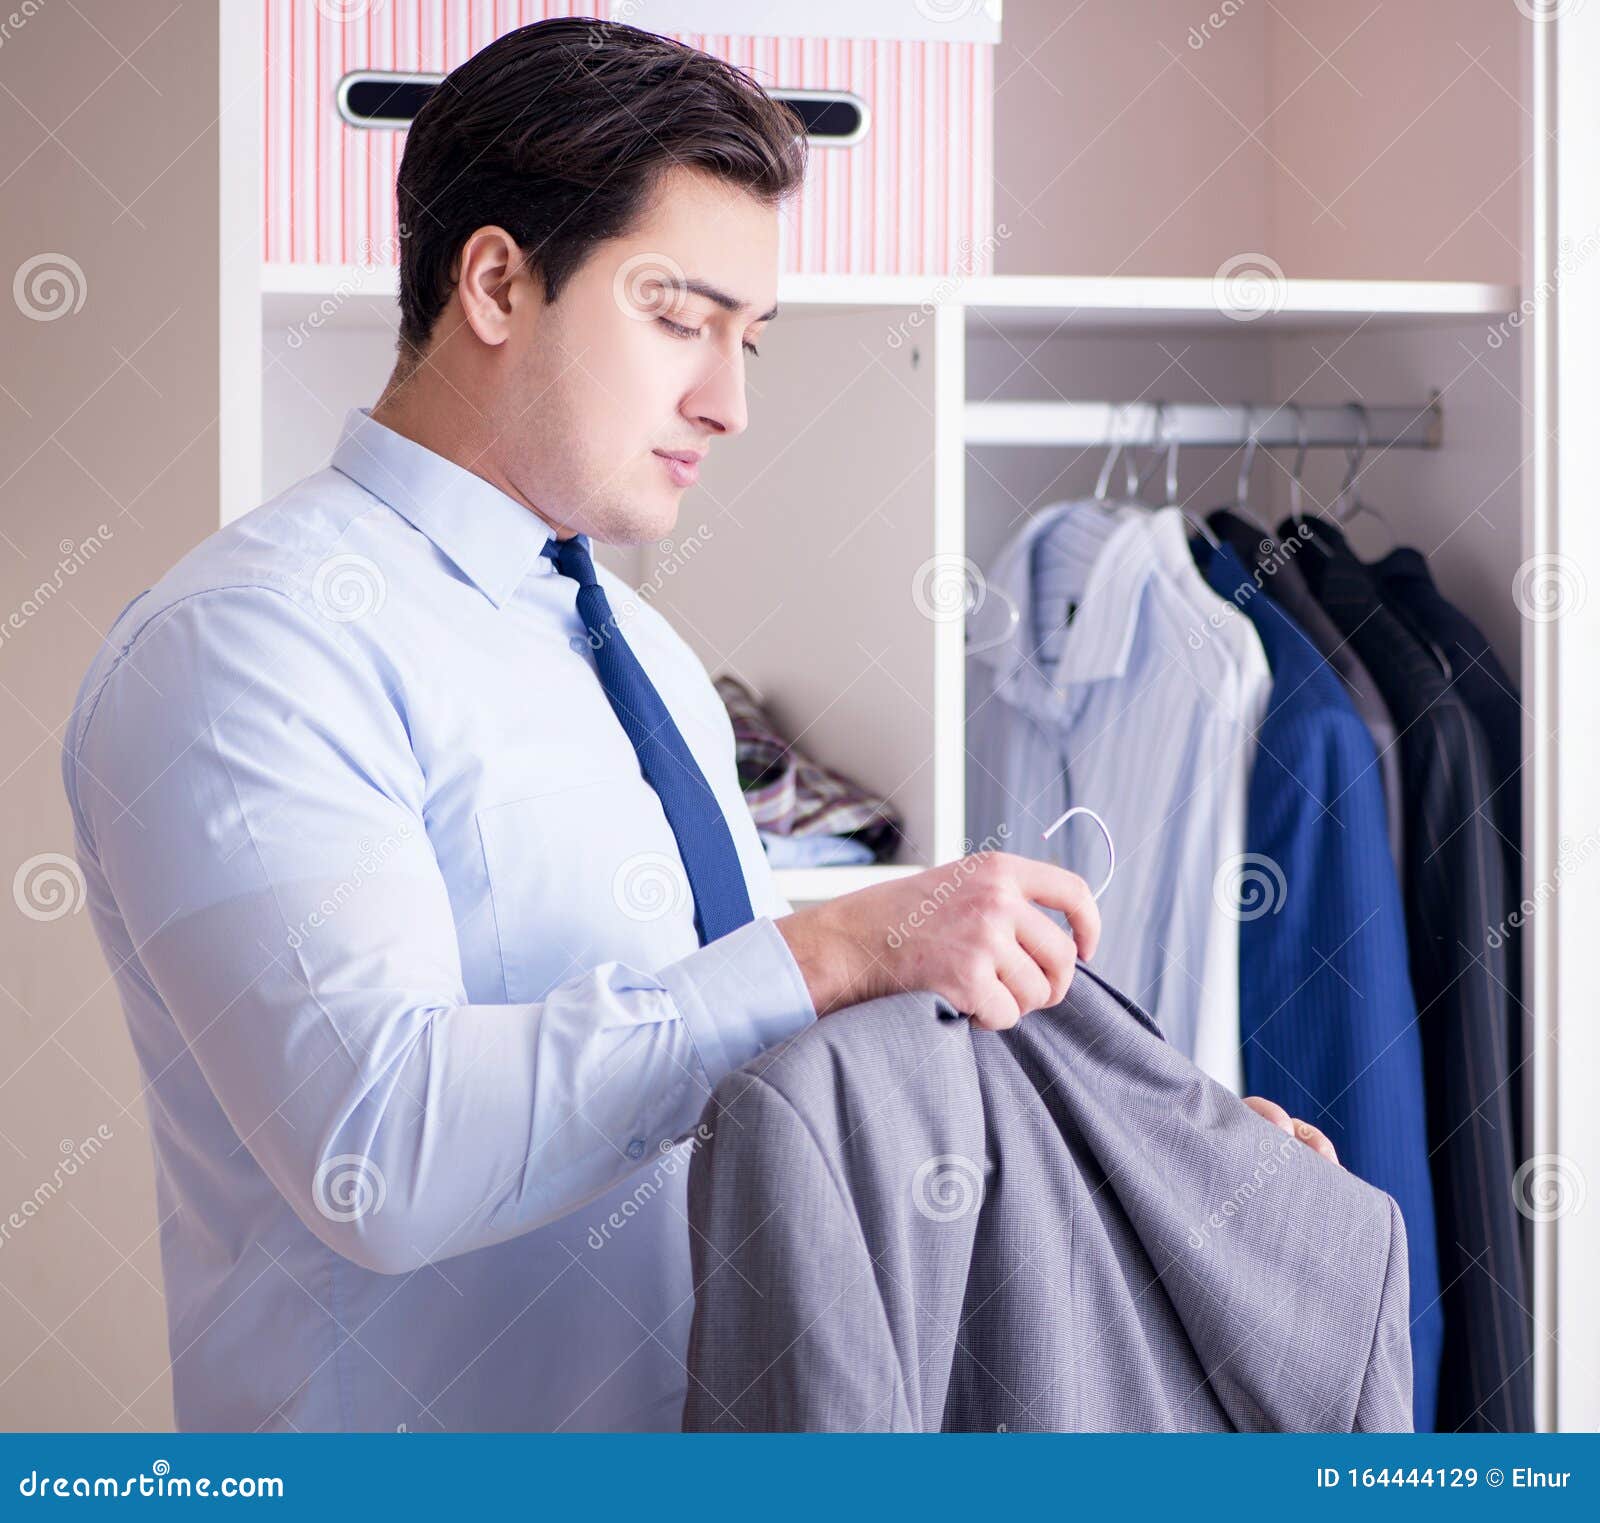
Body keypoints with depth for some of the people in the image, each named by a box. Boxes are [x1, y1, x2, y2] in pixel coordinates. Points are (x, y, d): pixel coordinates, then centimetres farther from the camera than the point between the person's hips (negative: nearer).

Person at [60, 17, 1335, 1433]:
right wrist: (831, 951, -31)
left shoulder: (644, 653, 11)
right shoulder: (251, 640, -16)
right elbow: (379, 1145, -29)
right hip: (434, 1465, -8)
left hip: (720, 1426, 8)